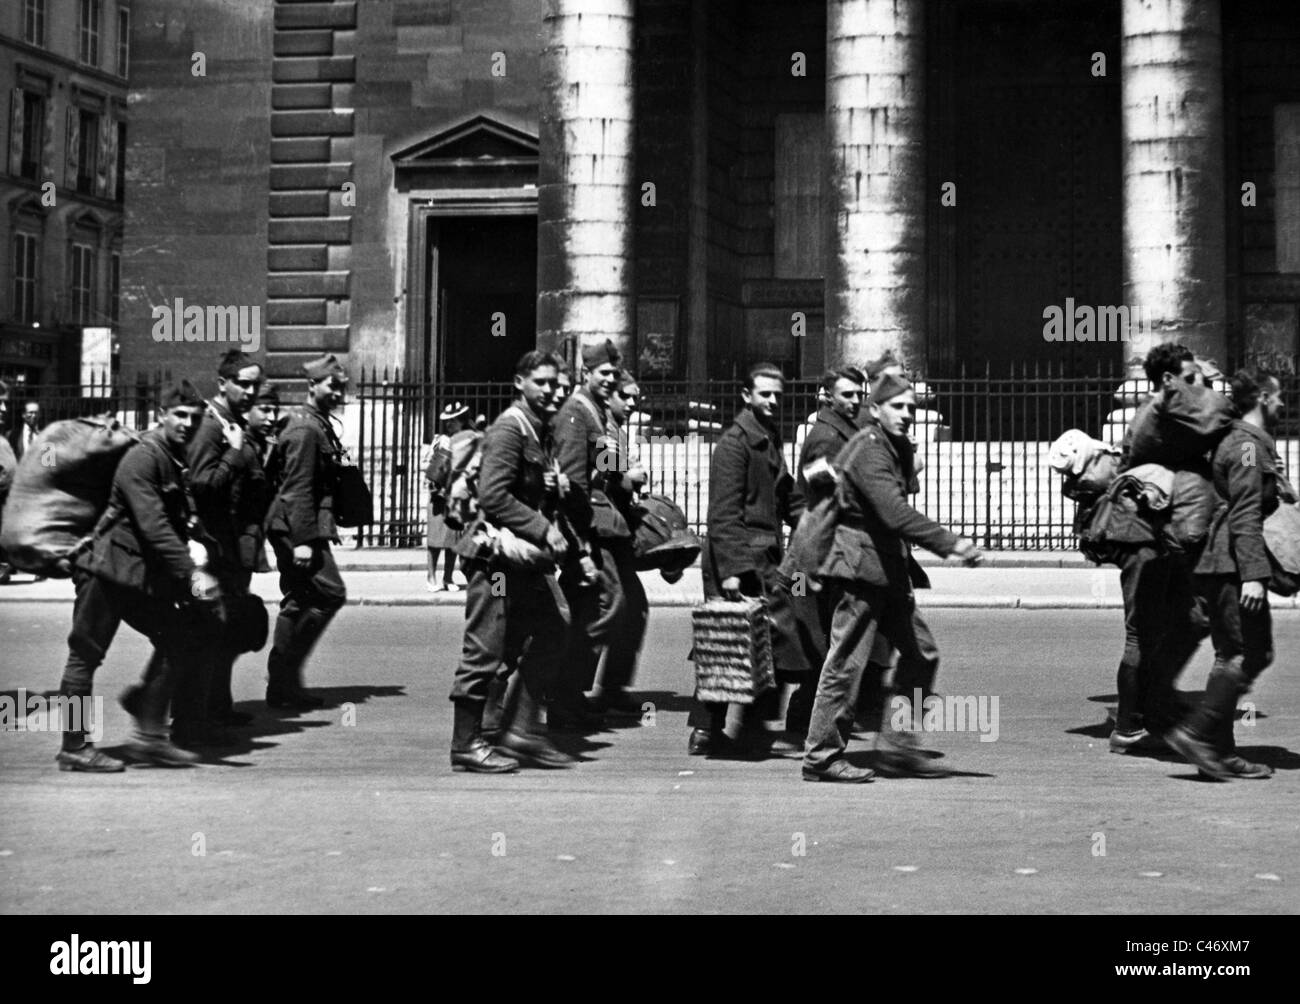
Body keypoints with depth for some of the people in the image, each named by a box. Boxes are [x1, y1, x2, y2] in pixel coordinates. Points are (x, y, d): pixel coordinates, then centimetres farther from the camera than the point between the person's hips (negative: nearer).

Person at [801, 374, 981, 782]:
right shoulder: (869, 451, -18)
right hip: (862, 567, -10)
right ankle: (821, 756, 3)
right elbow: (896, 514, -29)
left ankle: (897, 742, 15)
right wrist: (951, 543, -32)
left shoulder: (899, 449, 14)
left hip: (889, 569, 10)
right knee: (846, 663, -5)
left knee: (921, 653, 8)